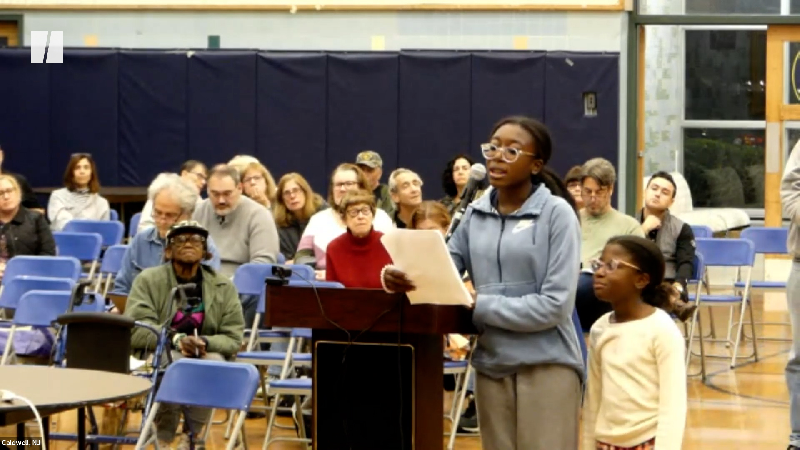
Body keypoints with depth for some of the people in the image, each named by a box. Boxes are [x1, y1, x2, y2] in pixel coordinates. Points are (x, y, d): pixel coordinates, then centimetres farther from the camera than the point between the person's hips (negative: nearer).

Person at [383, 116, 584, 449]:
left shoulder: (557, 213, -8)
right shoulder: (476, 213, 8)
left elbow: (555, 305, -14)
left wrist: (478, 306, -15)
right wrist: (403, 279, -15)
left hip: (546, 365, -5)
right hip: (491, 364, 5)